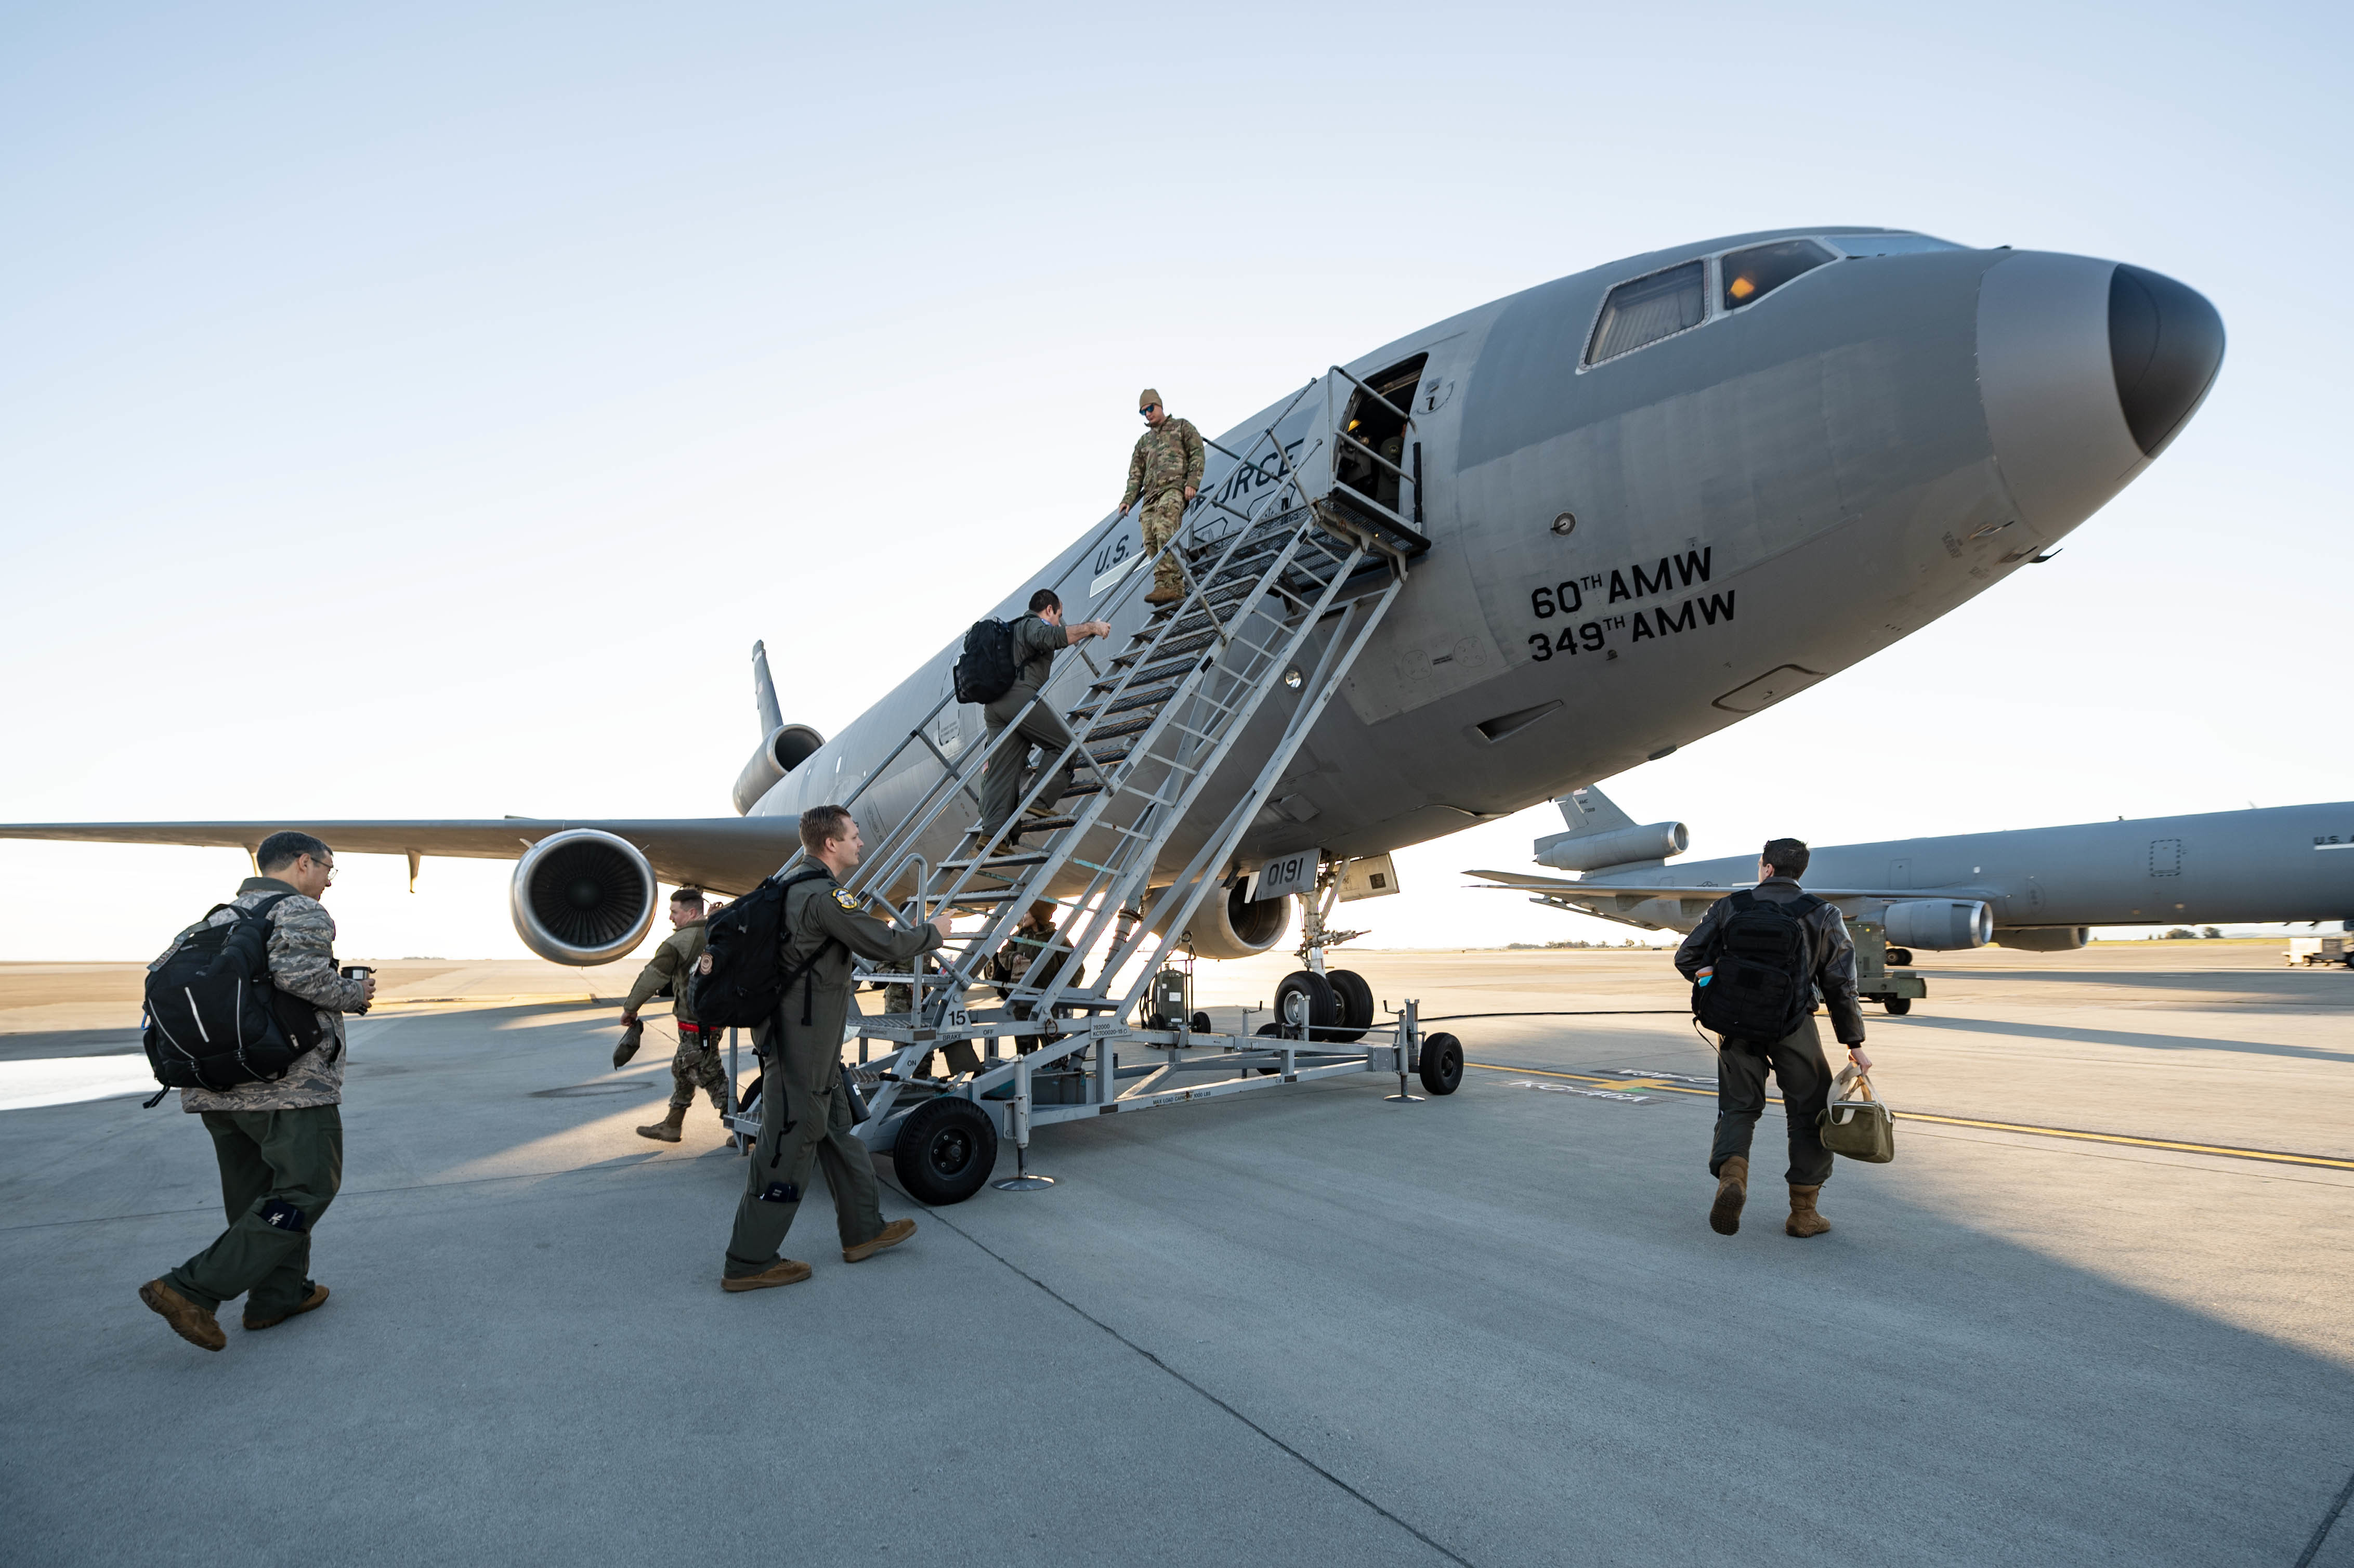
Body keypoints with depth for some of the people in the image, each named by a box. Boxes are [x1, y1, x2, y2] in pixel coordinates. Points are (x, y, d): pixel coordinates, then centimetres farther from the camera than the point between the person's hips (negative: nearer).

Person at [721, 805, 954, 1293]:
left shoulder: (794, 890, 12)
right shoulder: (824, 896, -19)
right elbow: (884, 945, -19)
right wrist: (933, 932, -2)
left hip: (812, 1049, 10)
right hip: (802, 1048, -10)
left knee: (837, 1132, 17)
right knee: (789, 1145, -2)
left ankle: (863, 1230, 28)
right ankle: (748, 1263, 7)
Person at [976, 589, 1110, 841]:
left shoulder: (1013, 629, 37)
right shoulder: (1033, 624, 8)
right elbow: (1047, 638, -17)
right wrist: (1089, 628, -12)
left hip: (993, 704, 9)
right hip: (1019, 696, -9)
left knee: (1001, 770, 0)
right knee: (1065, 744, -1)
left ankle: (991, 832, -14)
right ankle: (1038, 801, -13)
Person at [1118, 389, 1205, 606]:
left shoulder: (1182, 426, 17)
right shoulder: (1143, 442, 31)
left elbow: (1197, 454, 5)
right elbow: (1136, 474, 25)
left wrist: (1192, 483, -10)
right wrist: (1128, 500, 9)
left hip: (1175, 488, -6)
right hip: (1150, 495, 6)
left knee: (1164, 531, -29)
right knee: (1151, 543, -11)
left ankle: (1165, 585, -39)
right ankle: (1177, 589, -12)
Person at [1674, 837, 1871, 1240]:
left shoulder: (1730, 907, 6)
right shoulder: (1824, 915, 5)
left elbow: (1688, 957, 4)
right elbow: (1840, 985, 2)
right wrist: (1854, 1043, 8)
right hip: (1793, 1025, -1)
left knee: (1738, 1106, 11)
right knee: (1809, 1112, 13)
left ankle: (1731, 1175, -16)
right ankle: (1803, 1212, 16)